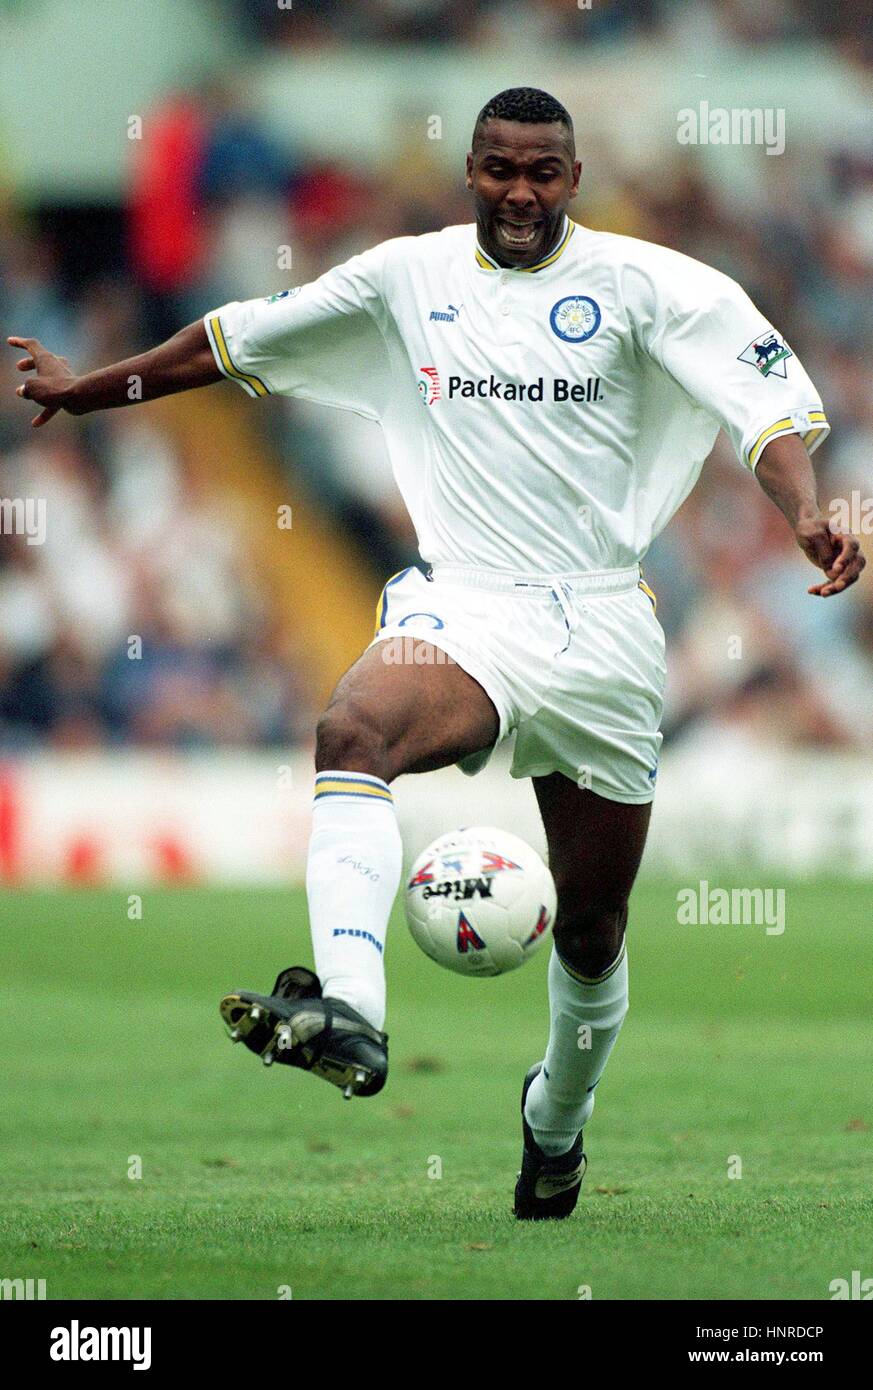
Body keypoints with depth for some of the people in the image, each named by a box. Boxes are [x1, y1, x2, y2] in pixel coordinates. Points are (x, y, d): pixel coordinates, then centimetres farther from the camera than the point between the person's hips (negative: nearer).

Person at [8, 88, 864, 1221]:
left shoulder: (640, 281, 0)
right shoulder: (408, 278, 8)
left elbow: (765, 397, -9)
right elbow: (238, 339, 20)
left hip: (601, 624, 0)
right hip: (460, 607, 0)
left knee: (593, 930, 8)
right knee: (354, 731, -36)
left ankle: (559, 1119, 37)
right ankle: (350, 1014, -55)